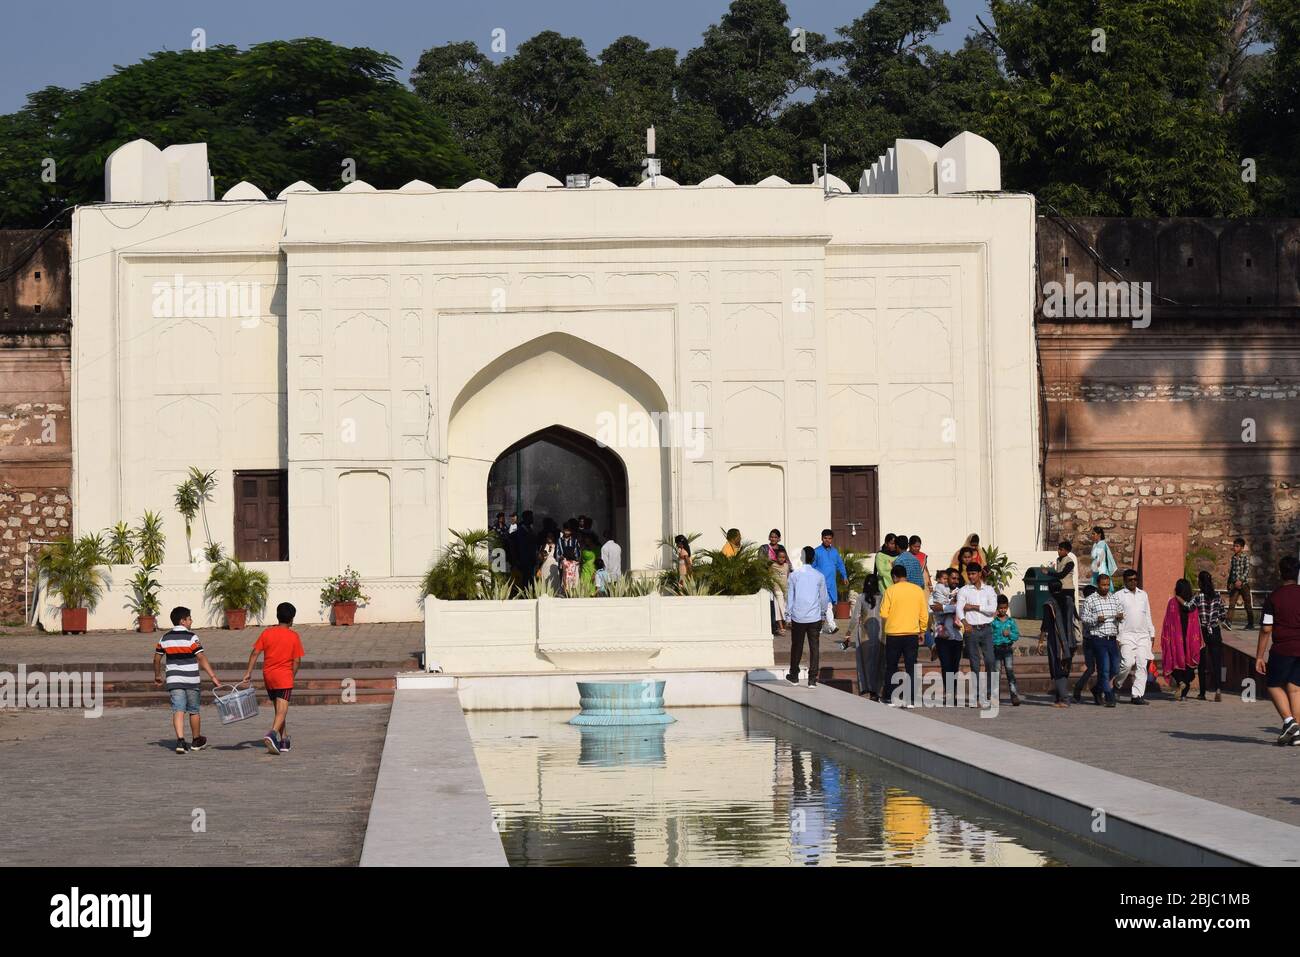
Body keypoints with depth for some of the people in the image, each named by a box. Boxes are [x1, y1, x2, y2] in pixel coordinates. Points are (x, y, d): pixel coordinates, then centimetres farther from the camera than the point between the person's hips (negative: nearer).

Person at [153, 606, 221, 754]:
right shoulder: (191, 638, -9)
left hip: (173, 680, 3)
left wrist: (157, 676, 29)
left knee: (178, 710, -4)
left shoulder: (164, 639, 6)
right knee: (193, 711, 13)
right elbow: (202, 659, -14)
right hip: (191, 680, -3)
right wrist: (213, 677, -14)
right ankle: (196, 741, 28)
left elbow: (157, 659, 13)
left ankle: (180, 741, -22)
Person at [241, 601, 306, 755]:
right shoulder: (293, 636, -5)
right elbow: (296, 660, -5)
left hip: (268, 676, 4)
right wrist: (292, 676, 9)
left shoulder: (267, 633, 3)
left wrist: (248, 673, 1)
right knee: (282, 711, -9)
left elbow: (255, 653, -1)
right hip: (284, 676, -4)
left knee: (279, 709, 18)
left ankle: (284, 740, 23)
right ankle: (272, 735, -33)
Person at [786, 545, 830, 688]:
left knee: (796, 647, 13)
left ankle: (794, 676, 24)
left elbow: (790, 596, -1)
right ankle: (812, 679, -1)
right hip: (815, 617, 0)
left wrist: (788, 615, 6)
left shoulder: (794, 575, -4)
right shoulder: (819, 576, -2)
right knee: (814, 647, 2)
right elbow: (824, 597, 6)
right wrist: (823, 613, 20)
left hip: (798, 617, 0)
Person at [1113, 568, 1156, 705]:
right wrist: (1116, 637, -7)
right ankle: (1116, 684, 8)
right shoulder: (1119, 596, 3)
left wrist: (1151, 633, 17)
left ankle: (1137, 695, -3)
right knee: (1127, 663, -18)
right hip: (1126, 635, -4)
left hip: (1143, 635, 4)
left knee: (1142, 665, -4)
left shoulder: (1143, 595, 18)